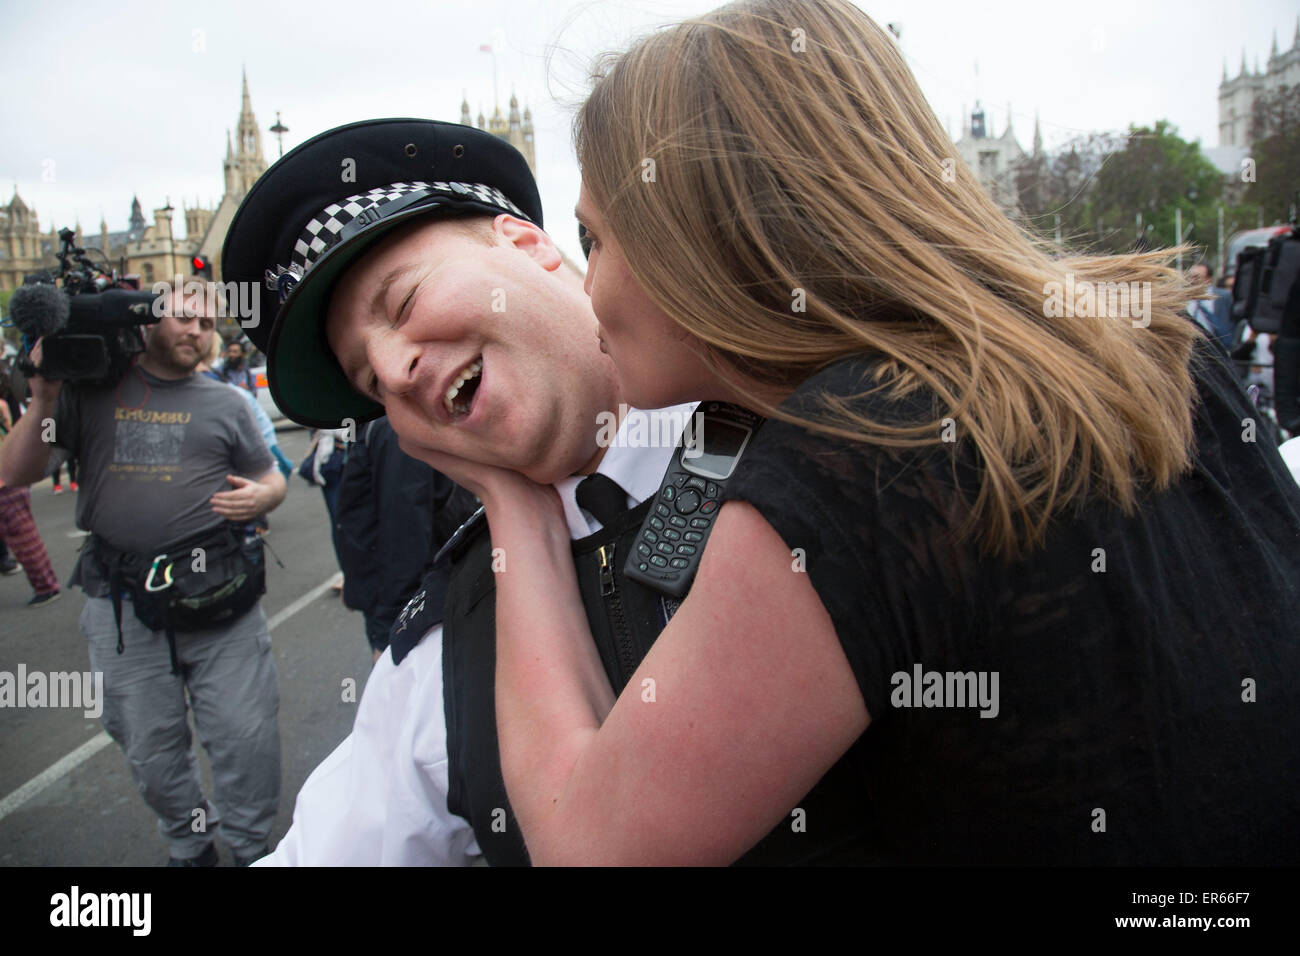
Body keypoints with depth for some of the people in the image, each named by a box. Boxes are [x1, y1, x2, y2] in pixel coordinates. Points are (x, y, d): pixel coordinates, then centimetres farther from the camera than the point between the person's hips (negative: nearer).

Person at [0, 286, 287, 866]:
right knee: (149, 746, 13)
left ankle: (251, 848, 21)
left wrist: (260, 497, -10)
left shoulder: (224, 404, 9)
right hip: (121, 603, 1)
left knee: (247, 736, 0)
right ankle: (190, 846, 35)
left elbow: (271, 479, 14)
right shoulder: (91, 389, 7)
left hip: (219, 594, 0)